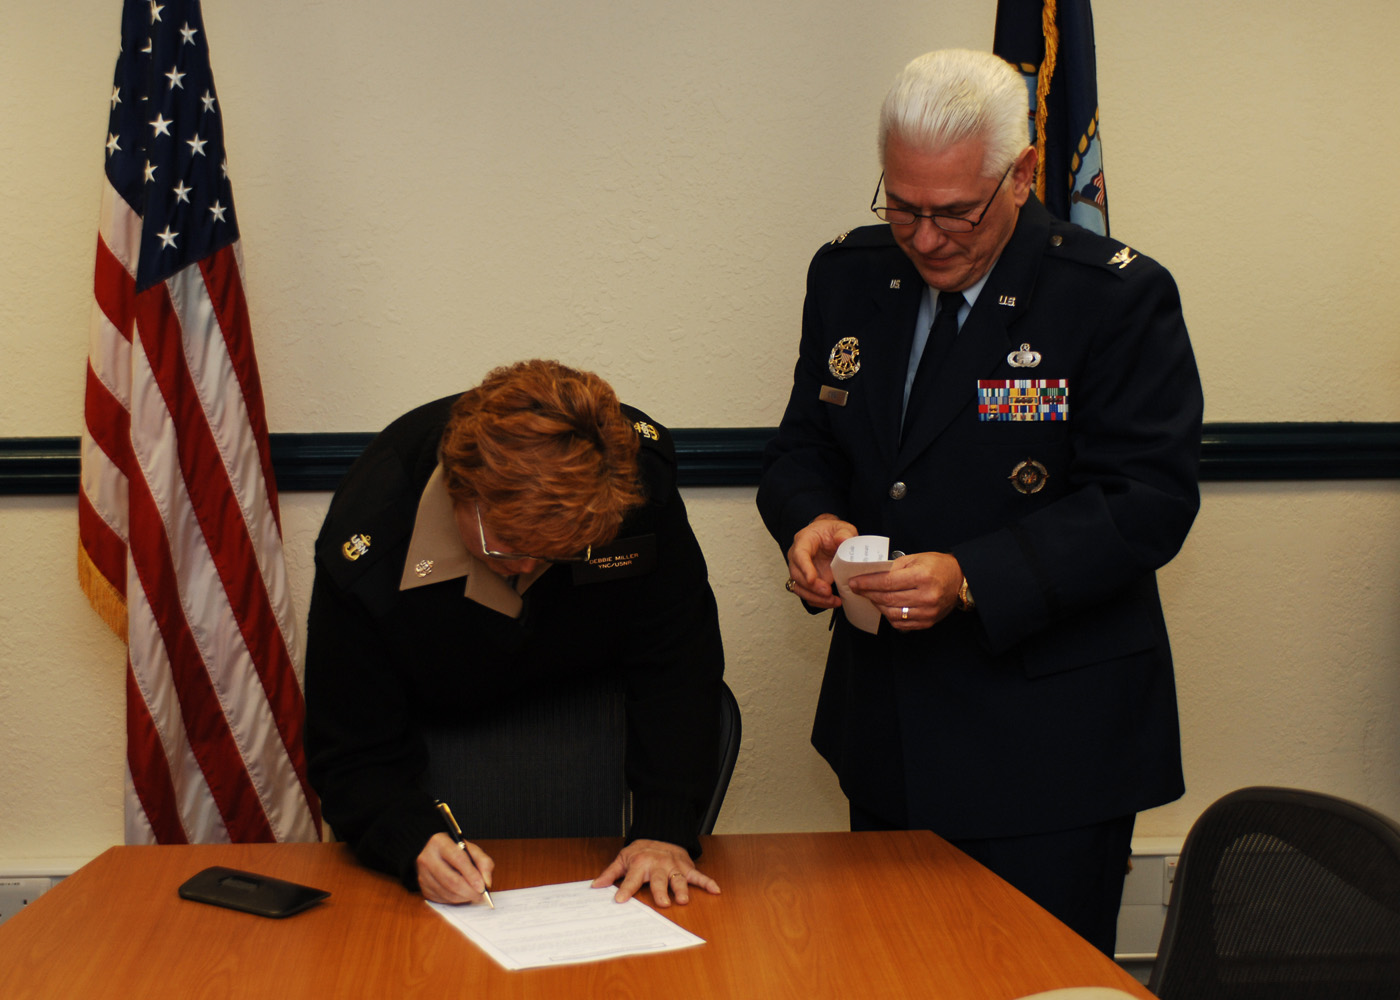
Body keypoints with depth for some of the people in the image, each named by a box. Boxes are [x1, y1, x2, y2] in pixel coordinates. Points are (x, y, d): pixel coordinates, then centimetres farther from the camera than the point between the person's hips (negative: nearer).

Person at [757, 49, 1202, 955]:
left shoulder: (1120, 296, -12)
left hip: (1049, 742, -5)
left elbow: (1149, 501, -16)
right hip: (886, 732, 5)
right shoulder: (849, 277, 5)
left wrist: (973, 578, -27)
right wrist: (811, 517, -12)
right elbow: (804, 443, 12)